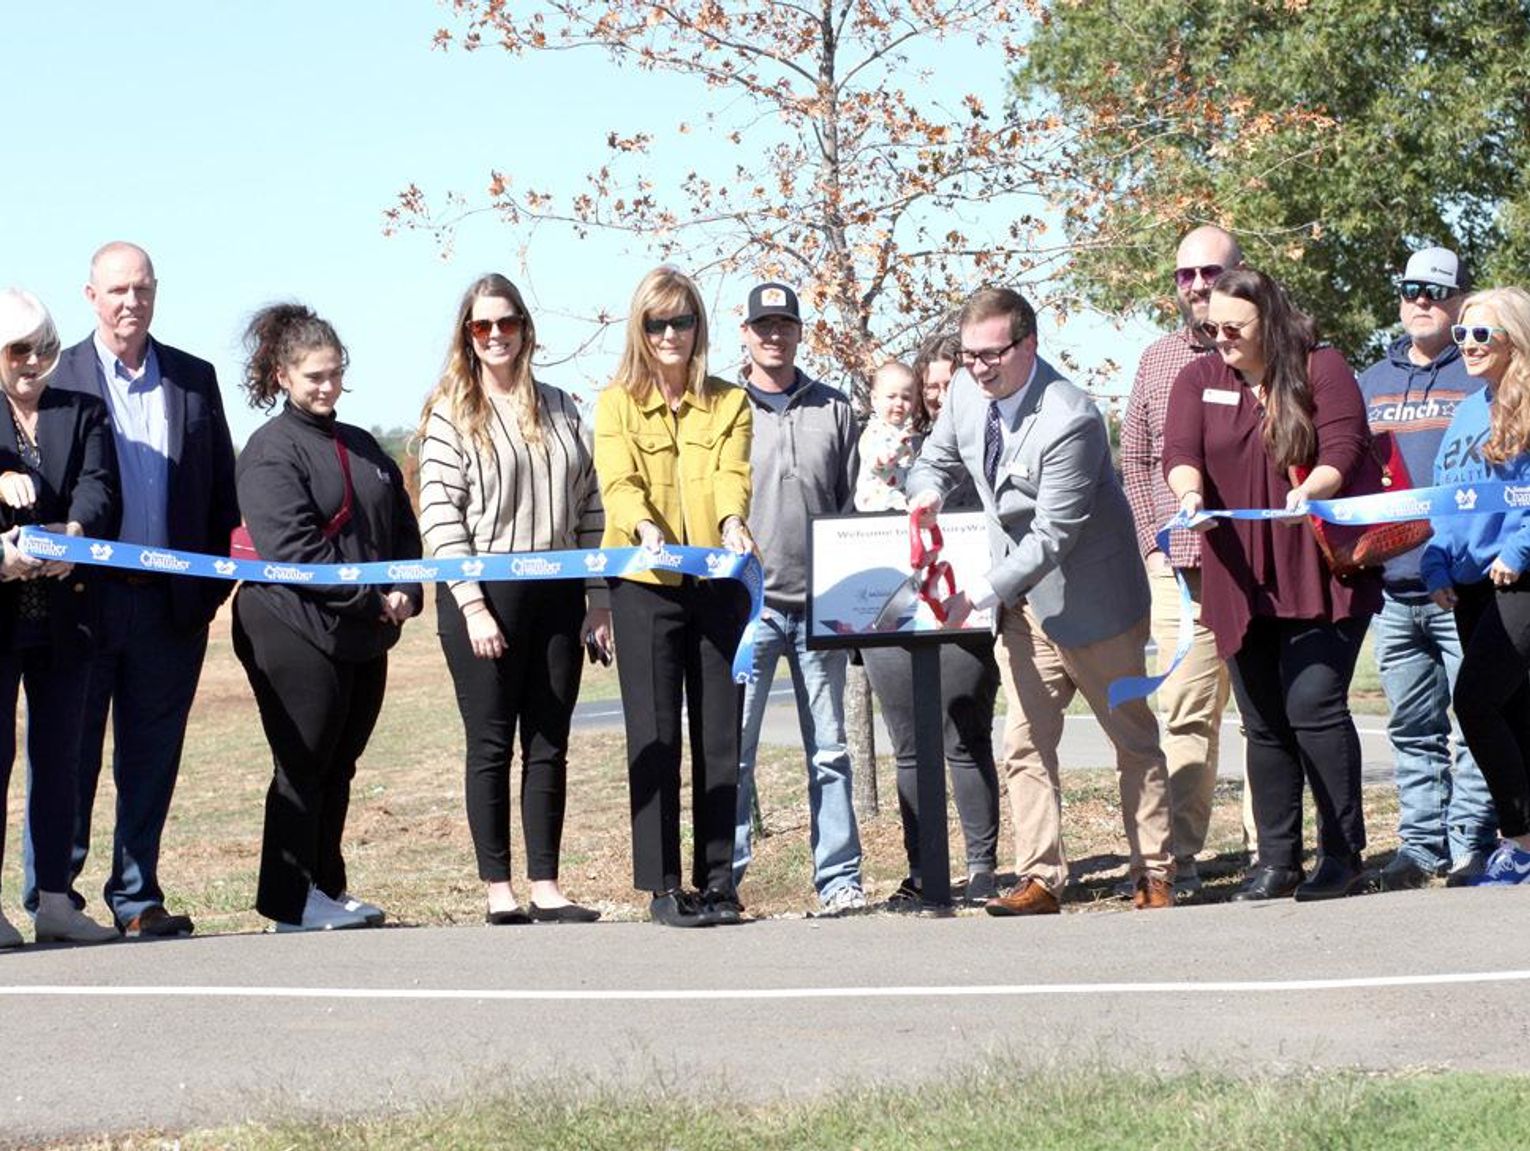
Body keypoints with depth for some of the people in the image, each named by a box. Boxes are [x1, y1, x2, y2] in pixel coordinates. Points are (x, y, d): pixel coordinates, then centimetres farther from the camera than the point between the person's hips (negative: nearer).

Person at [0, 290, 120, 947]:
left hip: (62, 612, 3)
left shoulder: (84, 414, 12)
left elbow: (99, 489, -4)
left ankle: (54, 900, 12)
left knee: (59, 756, 7)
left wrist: (71, 535, -24)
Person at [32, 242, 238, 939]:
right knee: (70, 754, 2)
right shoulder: (57, 378, 0)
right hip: (86, 598, -3)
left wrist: (214, 580, 5)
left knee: (151, 757, 7)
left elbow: (221, 488, 12)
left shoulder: (193, 379, 10)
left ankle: (136, 896, 13)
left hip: (171, 601, 3)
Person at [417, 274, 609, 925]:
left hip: (557, 592, 4)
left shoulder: (560, 409, 13)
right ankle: (499, 891, 2)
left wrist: (600, 600, 7)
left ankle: (545, 886, 8)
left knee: (549, 745, 5)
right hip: (485, 593, -4)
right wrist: (472, 604, -15)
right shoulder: (452, 413, 0)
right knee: (492, 744, -1)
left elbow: (589, 507, 13)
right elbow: (439, 516, -7)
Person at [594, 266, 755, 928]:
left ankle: (718, 880, 9)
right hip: (646, 583, -2)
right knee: (654, 736, -3)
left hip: (717, 581, 2)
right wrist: (644, 527, -30)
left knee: (721, 735, 3)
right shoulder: (616, 403, 6)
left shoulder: (729, 404, 11)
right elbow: (619, 480, -9)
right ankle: (663, 886, 0)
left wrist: (733, 521, -27)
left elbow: (731, 474, -6)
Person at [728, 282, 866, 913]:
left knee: (829, 749, 5)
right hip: (746, 601, -2)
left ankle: (839, 877, 8)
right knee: (733, 748, -3)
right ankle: (724, 874, 3)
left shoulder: (833, 409, 10)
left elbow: (854, 504, 12)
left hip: (819, 603, 2)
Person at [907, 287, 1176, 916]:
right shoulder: (966, 391, -5)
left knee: (1134, 740, 7)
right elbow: (938, 458, 13)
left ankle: (1154, 878, 15)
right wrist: (927, 490, -12)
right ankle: (1040, 880, -1)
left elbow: (1052, 537, -28)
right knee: (1026, 744, -1)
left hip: (1088, 598, -6)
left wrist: (978, 595, -33)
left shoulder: (1070, 420, -28)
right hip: (1021, 599, 7)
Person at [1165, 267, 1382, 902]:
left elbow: (1345, 446, -10)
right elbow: (1180, 451, -4)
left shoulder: (1321, 368, 1)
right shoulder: (1199, 381, 9)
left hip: (1323, 573, -4)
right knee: (1264, 723, 5)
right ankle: (1277, 862, 10)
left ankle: (1344, 856, -7)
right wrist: (1190, 493, -27)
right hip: (1243, 582, 4)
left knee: (1314, 705, -14)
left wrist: (1310, 491, -30)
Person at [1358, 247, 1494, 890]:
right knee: (1412, 728, 8)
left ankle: (1471, 845, -3)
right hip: (1391, 585, 5)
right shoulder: (1370, 384, 18)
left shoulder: (1482, 378, 3)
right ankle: (1421, 843, 12)